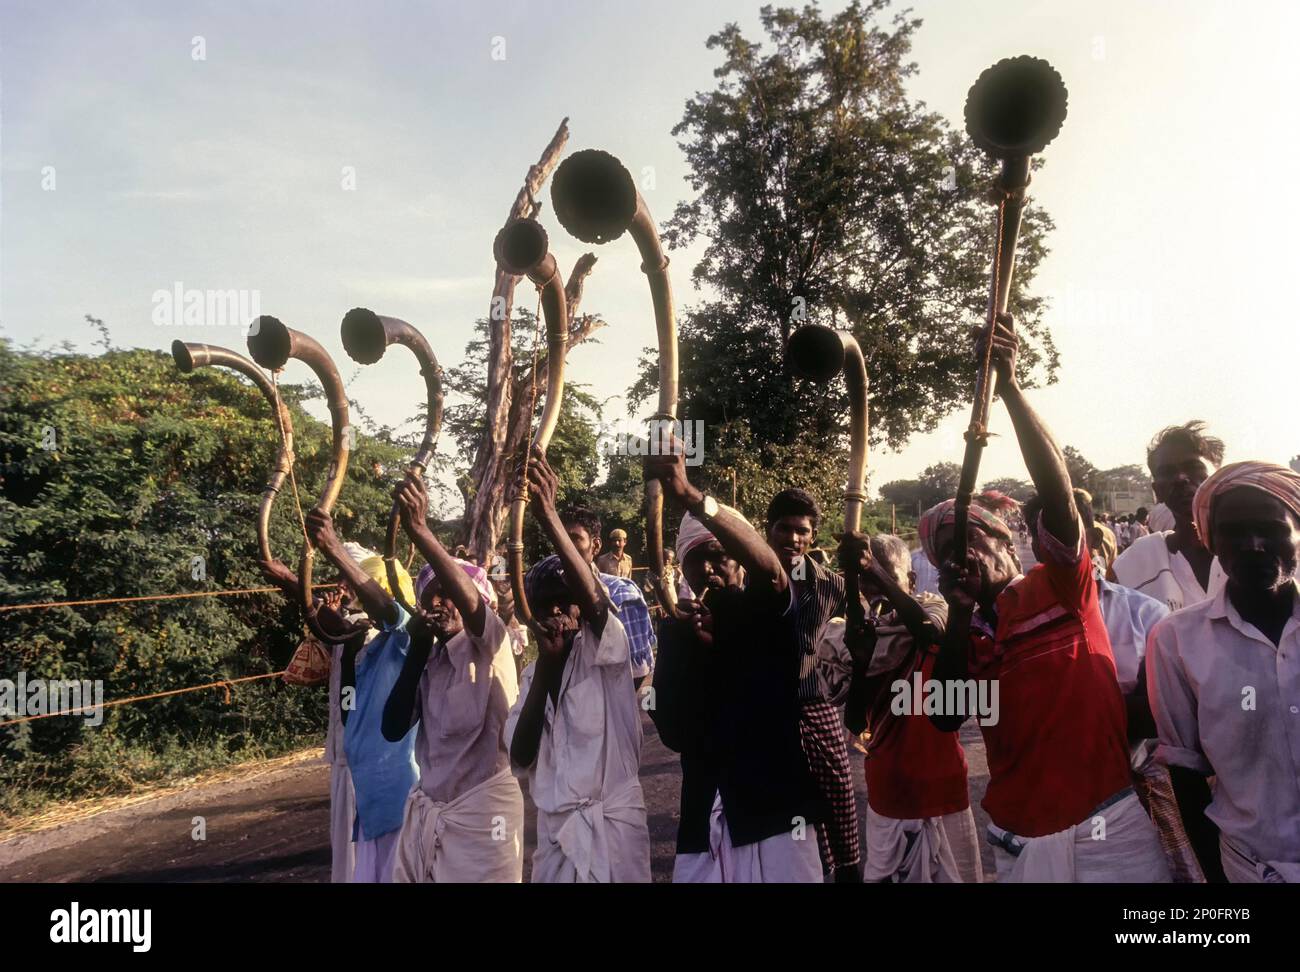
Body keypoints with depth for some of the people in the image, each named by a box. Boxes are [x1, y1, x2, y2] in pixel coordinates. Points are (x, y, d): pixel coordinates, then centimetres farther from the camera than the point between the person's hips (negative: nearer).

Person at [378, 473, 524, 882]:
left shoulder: (491, 643, -8)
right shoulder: (430, 659, 8)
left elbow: (469, 599, -28)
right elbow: (393, 728, 2)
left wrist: (419, 530, -40)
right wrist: (417, 647, -2)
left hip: (482, 808, -5)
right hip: (425, 809, 6)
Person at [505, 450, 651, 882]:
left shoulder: (605, 649, -3)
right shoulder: (531, 672, 11)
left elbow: (594, 598, -26)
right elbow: (521, 757, -1)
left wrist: (548, 515, -38)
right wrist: (545, 665, -9)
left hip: (612, 822, -5)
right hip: (554, 827, 5)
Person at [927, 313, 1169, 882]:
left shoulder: (1061, 583, -1)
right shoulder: (964, 634, 9)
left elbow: (1056, 488, -17)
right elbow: (946, 718, -6)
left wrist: (1008, 385, -26)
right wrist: (958, 614, -9)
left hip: (1107, 823, -3)